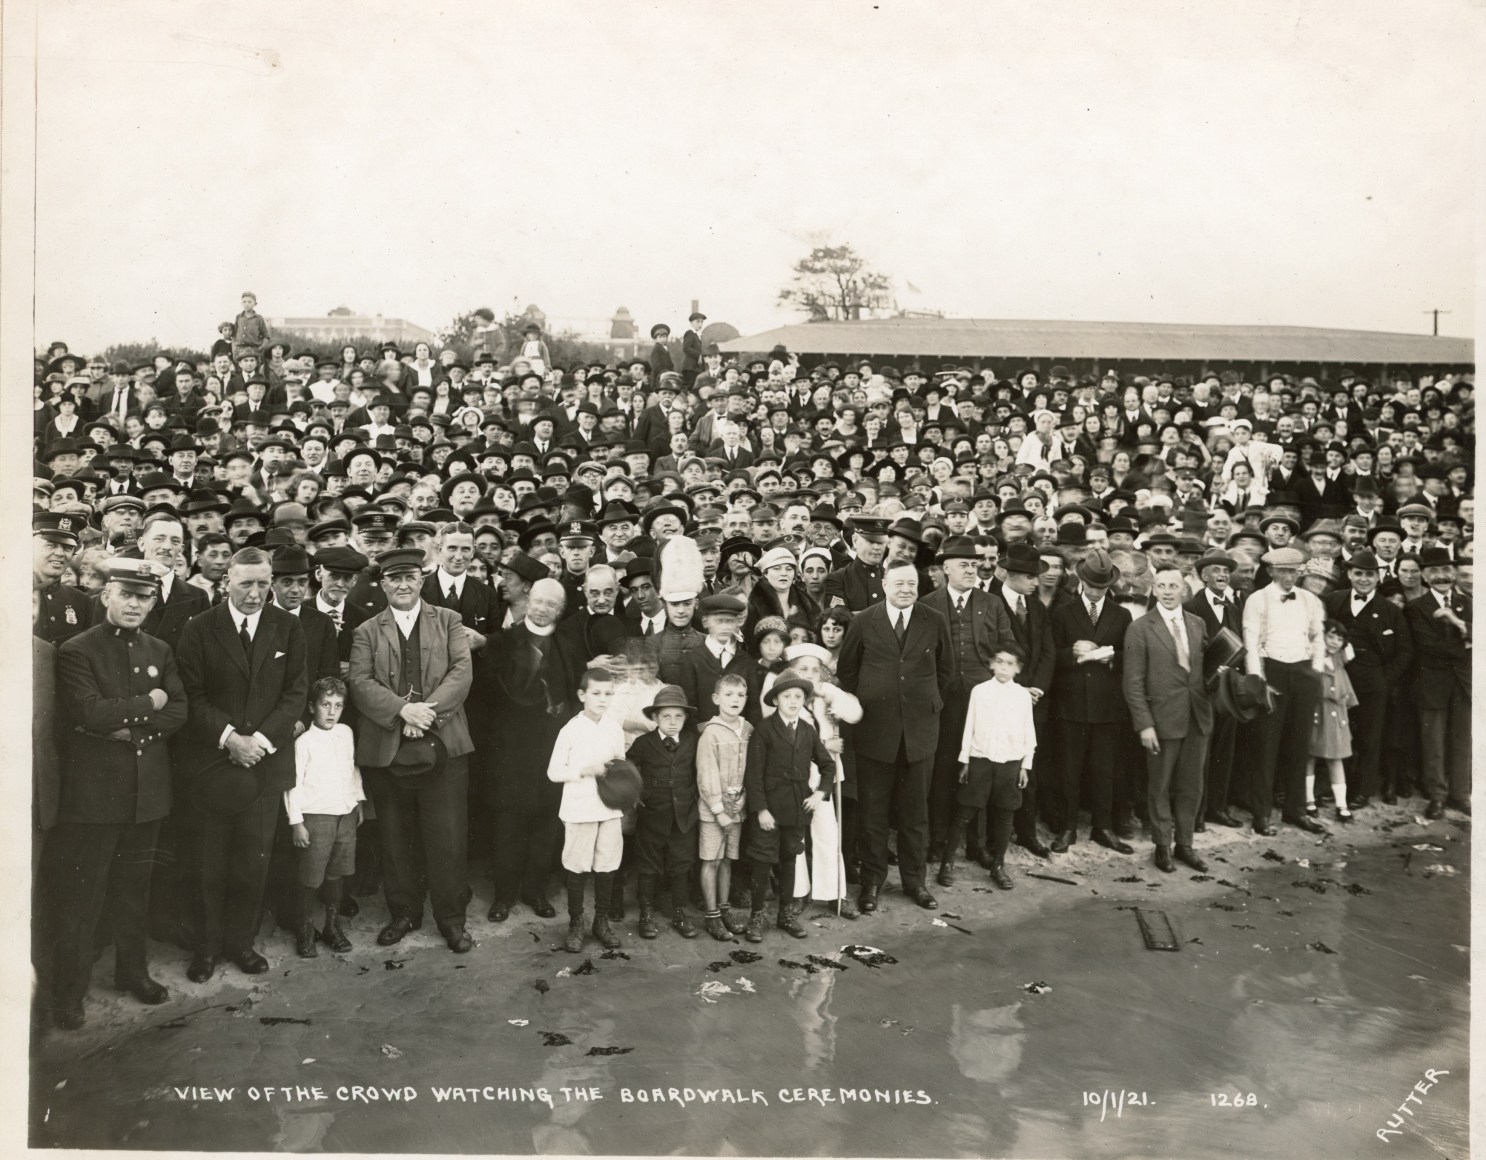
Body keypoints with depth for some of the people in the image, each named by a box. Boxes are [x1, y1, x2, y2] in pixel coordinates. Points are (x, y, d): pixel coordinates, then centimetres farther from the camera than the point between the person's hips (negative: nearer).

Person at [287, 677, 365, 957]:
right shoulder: (304, 741, -8)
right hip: (316, 816, -5)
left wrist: (358, 802, 18)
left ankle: (332, 926, 25)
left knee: (337, 873, 11)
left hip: (346, 814, 5)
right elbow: (293, 783, -7)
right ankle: (305, 931, 17)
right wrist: (296, 822, -9)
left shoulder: (346, 733, 6)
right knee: (311, 878, 1)